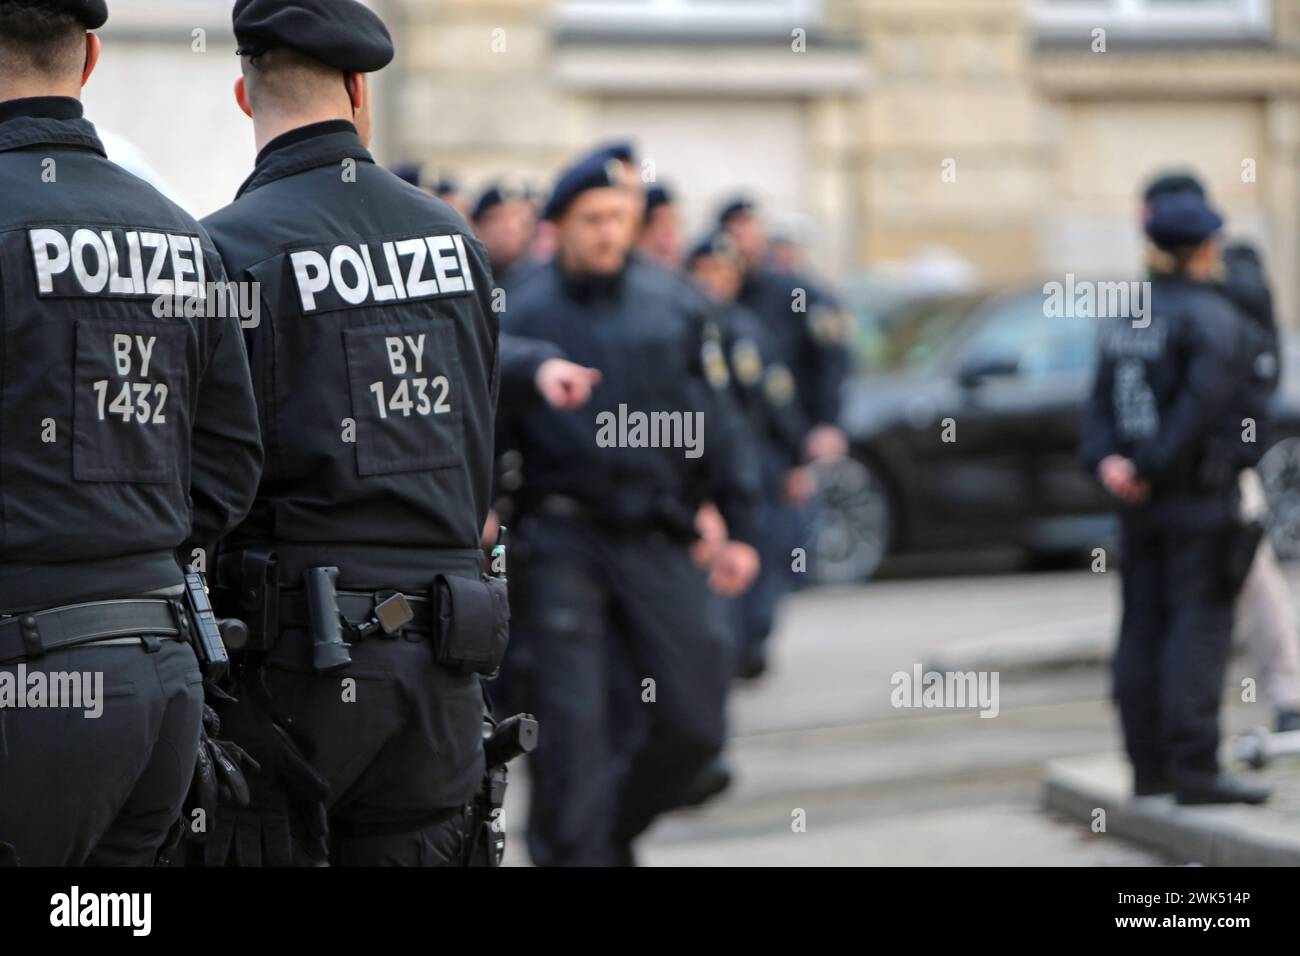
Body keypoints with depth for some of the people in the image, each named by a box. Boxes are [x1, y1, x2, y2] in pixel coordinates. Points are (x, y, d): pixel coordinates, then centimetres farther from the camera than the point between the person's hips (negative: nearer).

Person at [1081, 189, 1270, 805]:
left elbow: (1100, 406, 4)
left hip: (1140, 501, 7)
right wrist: (1152, 468, -18)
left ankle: (1149, 765, 11)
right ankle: (1195, 770, -13)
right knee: (1200, 627, -8)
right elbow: (1202, 402, -22)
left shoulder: (1126, 318, 12)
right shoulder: (1212, 316, -11)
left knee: (1144, 628, 8)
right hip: (1201, 497, -7)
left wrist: (1108, 463, -8)